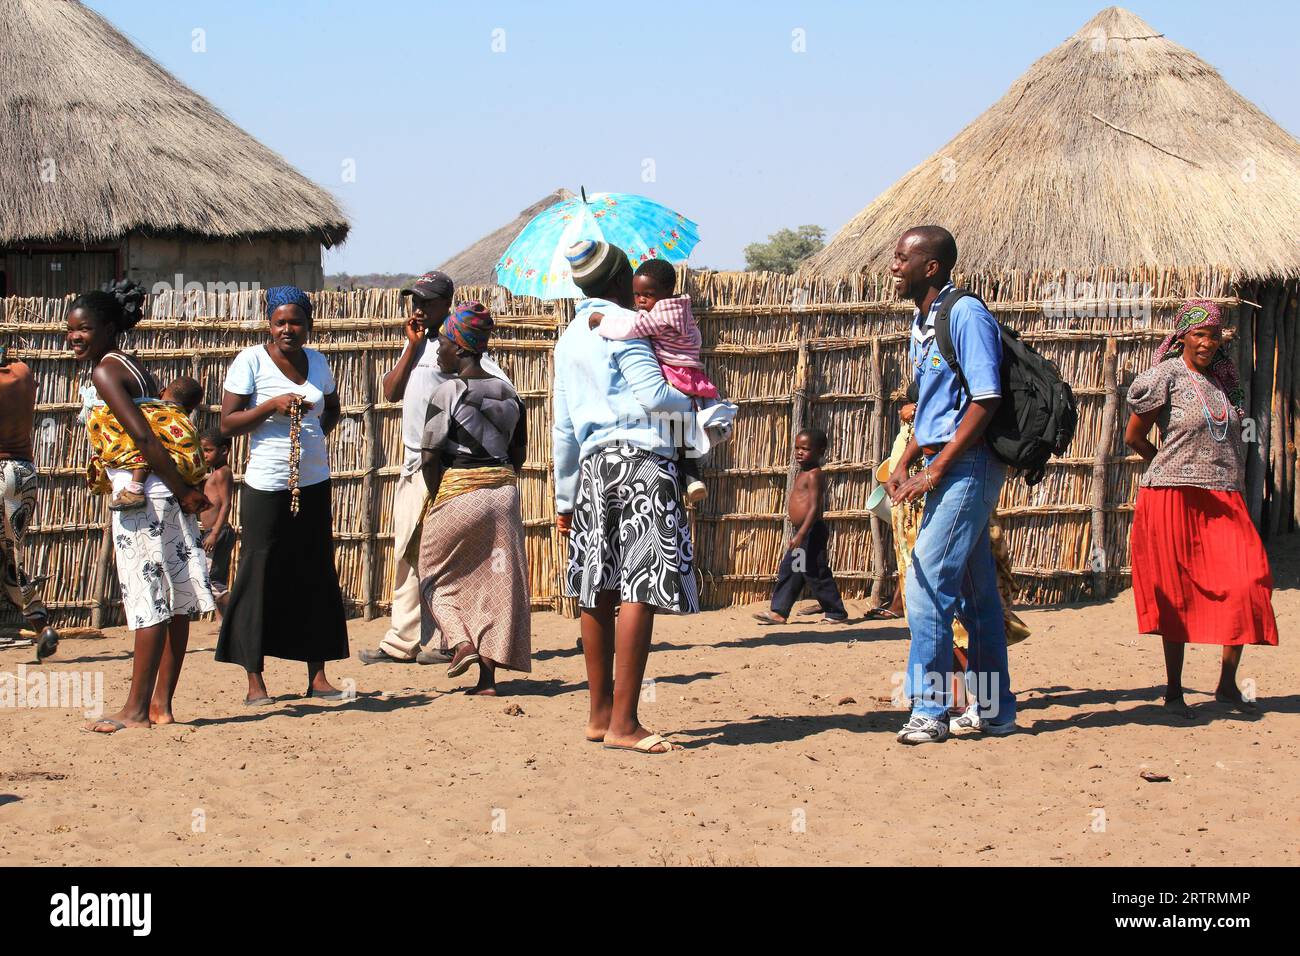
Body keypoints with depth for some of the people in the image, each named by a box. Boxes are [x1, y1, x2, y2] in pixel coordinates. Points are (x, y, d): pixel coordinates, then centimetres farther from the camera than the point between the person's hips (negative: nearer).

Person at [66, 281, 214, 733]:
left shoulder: (103, 373, -9)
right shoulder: (135, 369, 19)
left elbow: (144, 438, -17)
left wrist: (182, 491, -15)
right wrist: (185, 488, 10)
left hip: (141, 496, -9)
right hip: (171, 494, 9)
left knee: (147, 599, -6)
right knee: (174, 600, 7)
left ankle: (137, 709, -2)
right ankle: (161, 704, 14)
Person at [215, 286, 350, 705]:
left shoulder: (317, 361, 9)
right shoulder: (250, 361, -6)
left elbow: (332, 409, 26)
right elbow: (227, 423, -8)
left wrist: (315, 431, 6)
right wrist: (272, 406, -20)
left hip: (313, 485, 5)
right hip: (266, 487, -5)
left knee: (316, 578, 7)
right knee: (260, 579, -2)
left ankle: (317, 676, 15)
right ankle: (254, 681, 4)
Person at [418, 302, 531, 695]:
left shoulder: (448, 392, -11)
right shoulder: (508, 393, 7)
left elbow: (430, 458, -12)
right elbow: (519, 452, 11)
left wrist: (436, 500, 0)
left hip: (458, 491, -5)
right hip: (504, 493, 5)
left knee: (436, 574, 14)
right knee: (495, 579, 7)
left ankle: (460, 641, -7)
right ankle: (488, 675, 5)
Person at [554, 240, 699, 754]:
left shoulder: (569, 338, 19)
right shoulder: (622, 325, -4)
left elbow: (562, 428, 22)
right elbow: (652, 395, -14)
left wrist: (565, 499, 26)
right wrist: (691, 402, 6)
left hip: (592, 467, 8)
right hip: (640, 460, -8)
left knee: (600, 592, 11)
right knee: (641, 591, -10)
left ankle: (600, 713, 15)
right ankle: (623, 722, -15)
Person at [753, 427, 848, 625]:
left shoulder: (814, 475, -15)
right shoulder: (803, 474, 15)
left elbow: (814, 507, -22)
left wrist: (801, 534, -27)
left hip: (811, 532, -10)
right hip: (803, 532, 10)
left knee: (817, 574, -4)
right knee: (788, 571, 10)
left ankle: (836, 613, 5)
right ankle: (779, 611, 12)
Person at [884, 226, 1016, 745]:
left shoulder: (966, 314, -13)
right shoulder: (921, 324, 16)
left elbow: (985, 401, -19)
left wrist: (936, 470, -19)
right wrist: (904, 463, 10)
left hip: (968, 464, -10)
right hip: (945, 467, 10)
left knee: (927, 583, -13)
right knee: (975, 593, 12)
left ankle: (929, 710, -9)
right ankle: (996, 712, 17)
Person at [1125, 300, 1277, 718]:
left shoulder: (1221, 380, 14)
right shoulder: (1168, 375, -4)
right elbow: (1134, 436, 1)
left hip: (1223, 500, 5)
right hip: (1173, 500, -5)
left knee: (1247, 582, -9)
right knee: (1177, 594, -1)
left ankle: (1228, 684, 2)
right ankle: (1173, 691, 9)